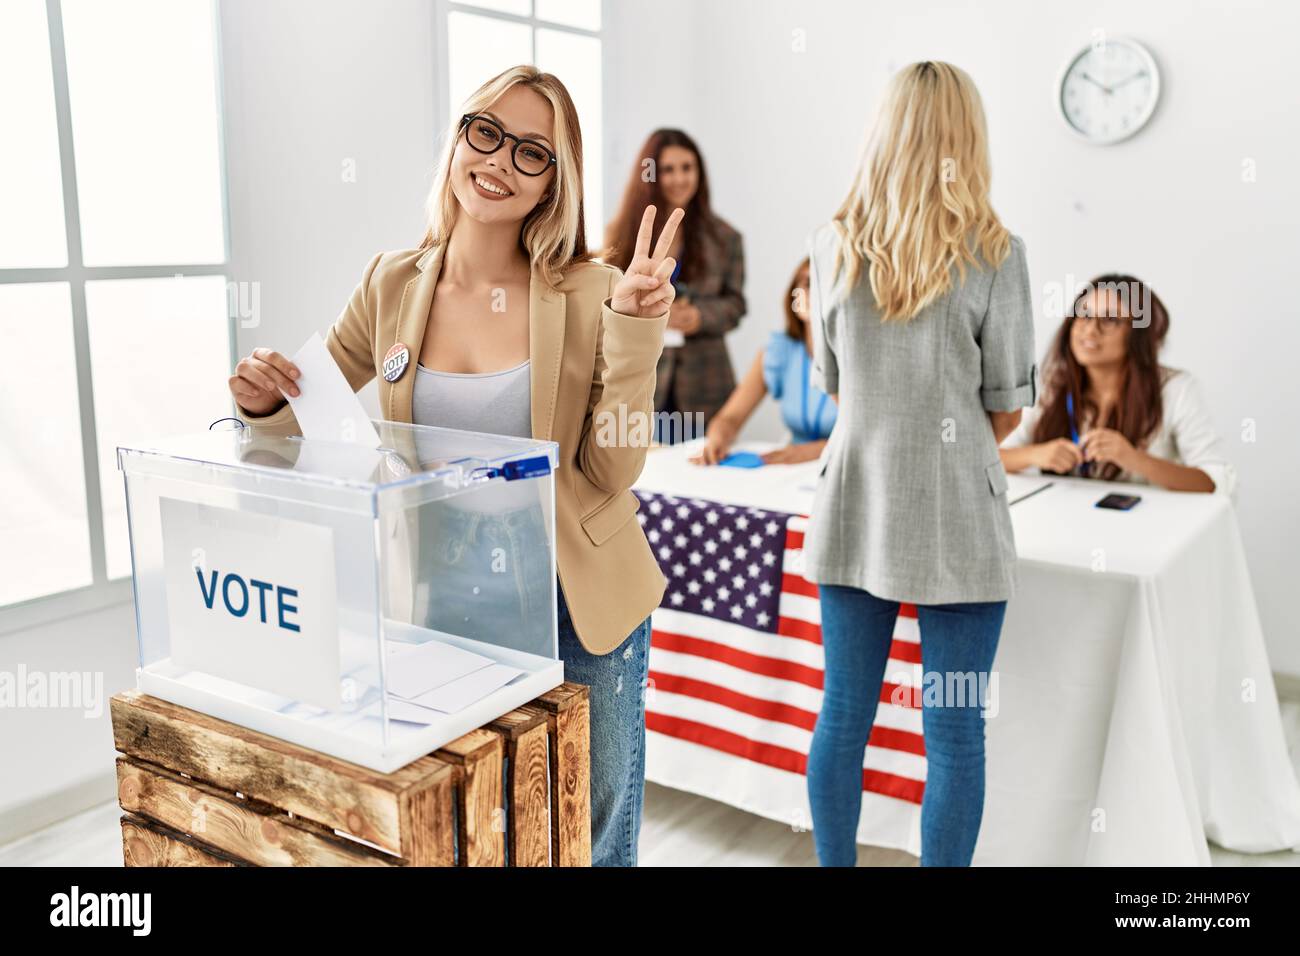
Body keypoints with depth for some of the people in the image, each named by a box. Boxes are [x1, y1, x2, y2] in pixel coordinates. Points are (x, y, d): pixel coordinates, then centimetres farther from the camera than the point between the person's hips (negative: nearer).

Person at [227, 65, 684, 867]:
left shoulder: (592, 295, -11)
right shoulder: (392, 285, -3)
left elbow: (614, 471, -12)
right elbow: (315, 421, 9)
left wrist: (634, 332, -22)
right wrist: (267, 401, -13)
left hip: (578, 606, -1)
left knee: (595, 836, 17)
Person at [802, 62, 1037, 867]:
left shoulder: (834, 245, 2)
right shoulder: (994, 253, -9)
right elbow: (1007, 413, -2)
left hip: (855, 505, 4)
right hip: (955, 514, -4)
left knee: (843, 716, 14)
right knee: (955, 734, 7)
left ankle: (835, 862, 28)